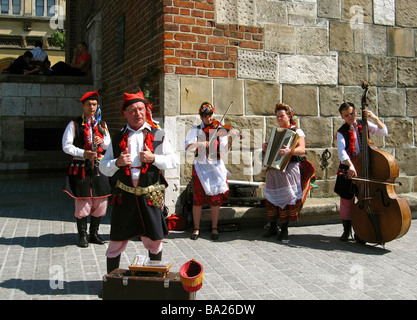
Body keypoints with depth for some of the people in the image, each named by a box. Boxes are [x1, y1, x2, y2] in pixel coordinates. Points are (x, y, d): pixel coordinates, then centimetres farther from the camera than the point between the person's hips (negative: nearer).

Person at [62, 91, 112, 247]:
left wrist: (102, 141, -5)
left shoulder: (102, 124, 14)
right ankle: (82, 236, 11)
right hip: (80, 168, -4)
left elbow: (109, 145, 18)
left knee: (100, 202, 6)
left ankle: (94, 234, 21)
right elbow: (66, 146, -4)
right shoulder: (74, 124, 1)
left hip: (98, 168, 4)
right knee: (83, 203, -3)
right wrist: (83, 153, -17)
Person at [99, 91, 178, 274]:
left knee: (154, 239, 9)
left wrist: (153, 158, -11)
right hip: (124, 195, 1)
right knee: (117, 240, 6)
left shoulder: (157, 135, 6)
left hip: (150, 196, -1)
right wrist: (117, 163, -9)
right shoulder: (118, 138, 9)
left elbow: (174, 161, 4)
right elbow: (103, 167, 11)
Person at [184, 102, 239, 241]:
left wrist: (231, 139, -22)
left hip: (216, 167, 0)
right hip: (200, 167, 0)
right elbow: (187, 146, -10)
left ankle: (214, 228, 16)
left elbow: (224, 150, -6)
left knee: (216, 198, 3)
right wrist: (198, 143, -28)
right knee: (197, 199, 2)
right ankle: (196, 229, 14)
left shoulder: (219, 129, 3)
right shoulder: (196, 130, 4)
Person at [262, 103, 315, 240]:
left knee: (286, 198, -5)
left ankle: (284, 229, 6)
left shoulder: (297, 131, 0)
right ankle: (272, 228, 14)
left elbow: (302, 149, -14)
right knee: (271, 197, 3)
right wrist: (265, 147, 0)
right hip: (273, 169, 5)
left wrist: (290, 150, -34)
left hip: (289, 168, -5)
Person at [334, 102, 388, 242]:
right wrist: (350, 165, -35)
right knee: (346, 200, 3)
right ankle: (346, 229, 20)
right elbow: (341, 151, -18)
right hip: (348, 170, -1)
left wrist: (375, 118, -14)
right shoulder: (342, 132, -2)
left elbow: (384, 132, 0)